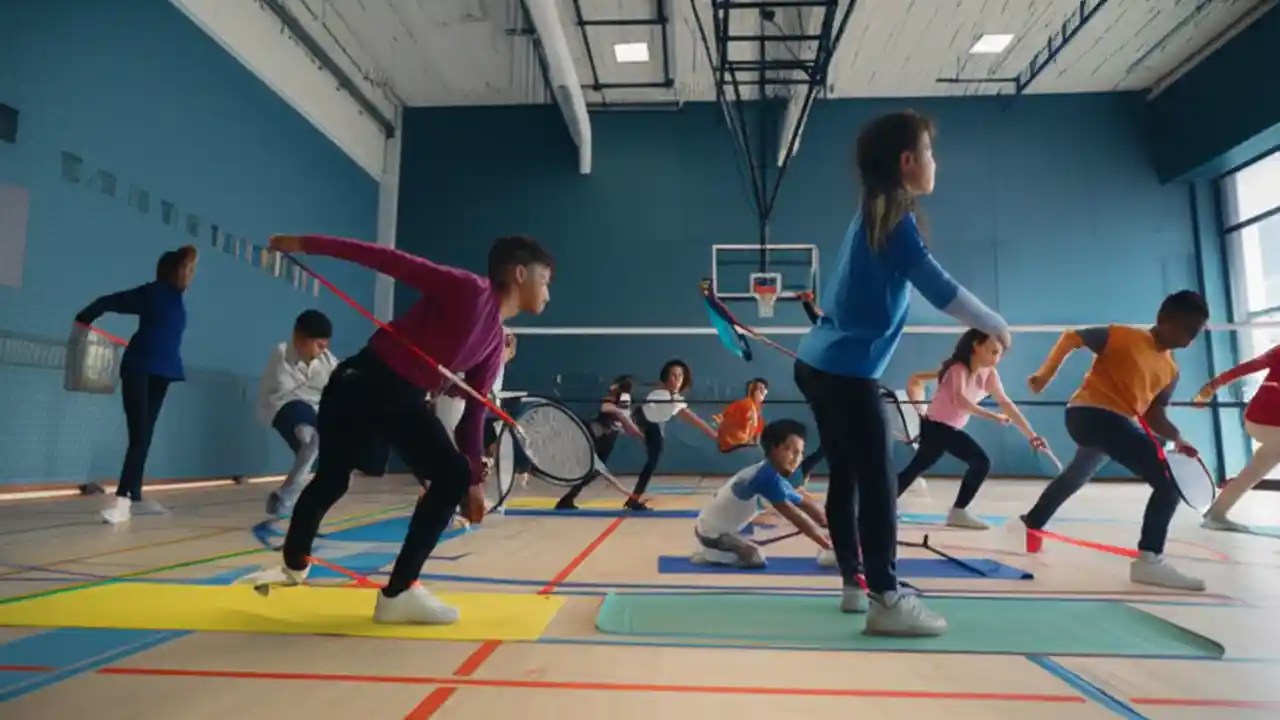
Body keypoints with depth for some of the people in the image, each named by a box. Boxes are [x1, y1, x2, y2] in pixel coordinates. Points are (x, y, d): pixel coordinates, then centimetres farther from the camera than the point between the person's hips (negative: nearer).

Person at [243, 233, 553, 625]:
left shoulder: (494, 342, 9)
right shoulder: (467, 288, -14)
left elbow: (474, 409, 13)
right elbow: (394, 260, -15)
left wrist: (475, 478, 13)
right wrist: (308, 243, -18)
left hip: (405, 400, 7)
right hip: (361, 383, -7)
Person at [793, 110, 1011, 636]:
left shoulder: (870, 217, 16)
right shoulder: (895, 219, -10)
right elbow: (940, 288, -12)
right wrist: (995, 325, 1)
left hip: (820, 364, 9)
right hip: (847, 372, -9)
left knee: (845, 479, 12)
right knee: (877, 486, -5)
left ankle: (855, 583, 21)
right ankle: (886, 600, 0)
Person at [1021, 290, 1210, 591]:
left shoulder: (1170, 371, 13)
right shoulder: (1123, 337, -8)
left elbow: (1153, 414, 12)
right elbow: (1071, 337, -2)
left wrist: (1177, 439, -5)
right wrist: (1045, 374, -6)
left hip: (1113, 422, 10)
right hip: (1092, 414, -10)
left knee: (1075, 478, 30)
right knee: (1170, 481, -17)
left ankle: (1029, 527, 51)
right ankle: (1149, 561, -16)